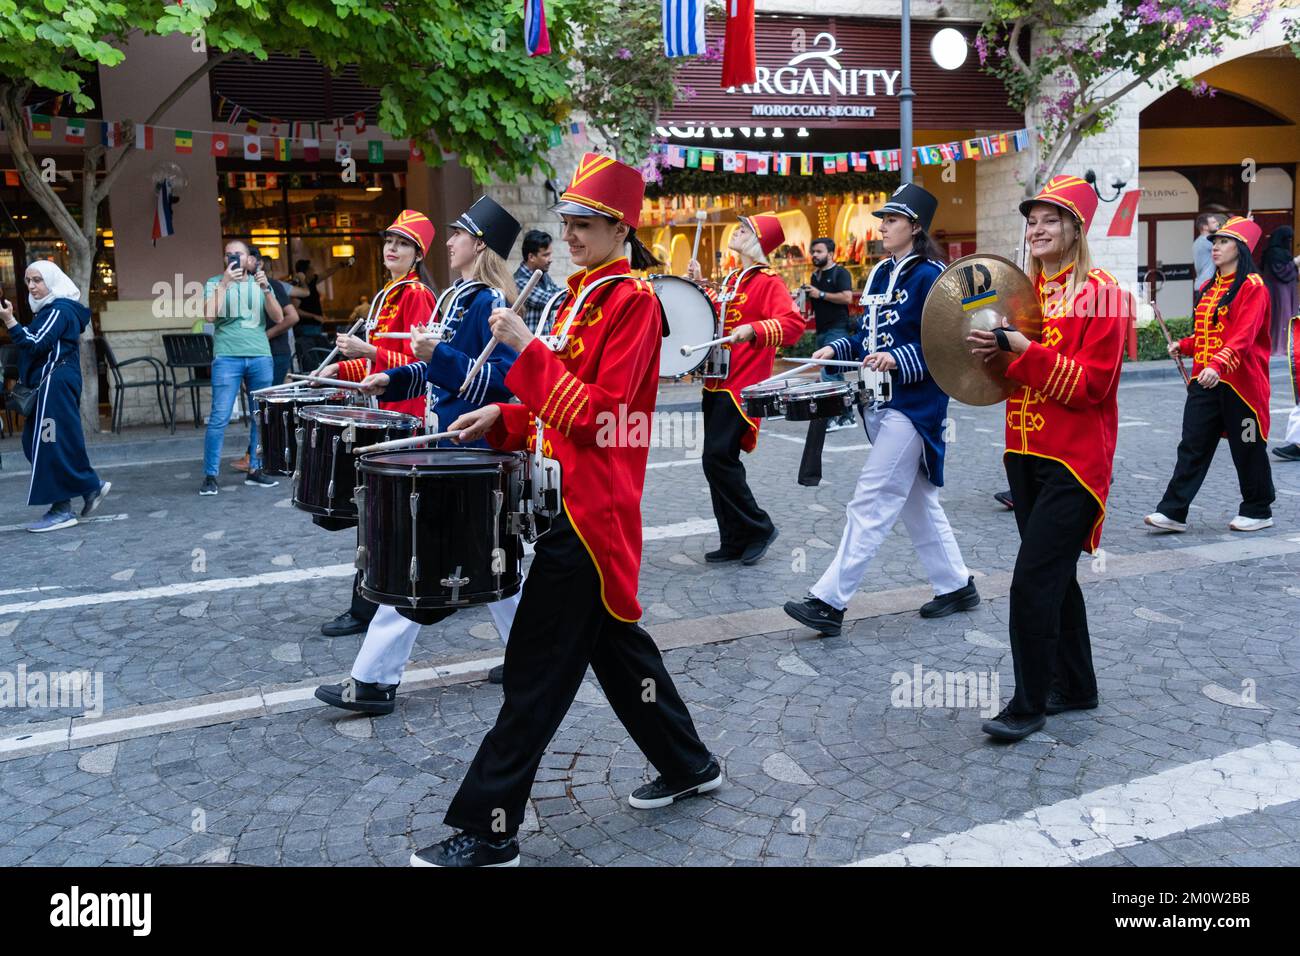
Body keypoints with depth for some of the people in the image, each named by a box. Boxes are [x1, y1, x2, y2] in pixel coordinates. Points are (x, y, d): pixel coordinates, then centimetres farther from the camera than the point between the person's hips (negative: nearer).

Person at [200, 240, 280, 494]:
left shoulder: (260, 283, 14)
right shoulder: (215, 283, 7)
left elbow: (278, 318, 4)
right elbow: (210, 315, -9)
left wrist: (266, 289, -9)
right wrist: (224, 282, -12)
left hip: (261, 357, 3)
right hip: (227, 357, -3)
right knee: (219, 418, -7)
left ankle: (255, 470, 14)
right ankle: (210, 476, -3)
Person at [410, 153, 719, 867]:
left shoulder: (632, 301, -13)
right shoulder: (585, 293, 15)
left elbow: (600, 413, -21)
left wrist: (527, 349, -21)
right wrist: (505, 416, 7)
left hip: (590, 510, -10)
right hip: (569, 500, 10)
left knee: (537, 668, -4)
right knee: (615, 641, 19)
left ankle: (487, 828, 7)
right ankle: (688, 764, 36)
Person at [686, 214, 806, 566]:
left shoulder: (768, 282, -8)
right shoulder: (732, 279, 17)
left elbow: (793, 323, -22)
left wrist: (752, 329, -35)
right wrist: (700, 284, 17)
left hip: (742, 385, -9)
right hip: (716, 382, 9)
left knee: (718, 457, -15)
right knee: (719, 460, 8)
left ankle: (758, 527, 1)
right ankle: (734, 541, 17)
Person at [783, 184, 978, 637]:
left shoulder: (931, 276, -11)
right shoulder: (880, 273, 13)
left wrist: (897, 359, -27)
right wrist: (838, 349, 4)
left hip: (913, 406, -9)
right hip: (880, 401, 9)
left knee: (870, 503, -9)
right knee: (917, 501, 16)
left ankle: (829, 602, -7)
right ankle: (955, 584, 29)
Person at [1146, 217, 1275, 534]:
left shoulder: (1252, 287, -9)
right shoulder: (1208, 288, 14)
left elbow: (1244, 335, -22)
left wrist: (1218, 365, -35)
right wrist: (1183, 346, 6)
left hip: (1239, 381, -7)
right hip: (1204, 381, 7)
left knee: (1248, 448, 6)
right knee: (1192, 446, 2)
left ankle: (1258, 511, 22)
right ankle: (1173, 512, 0)